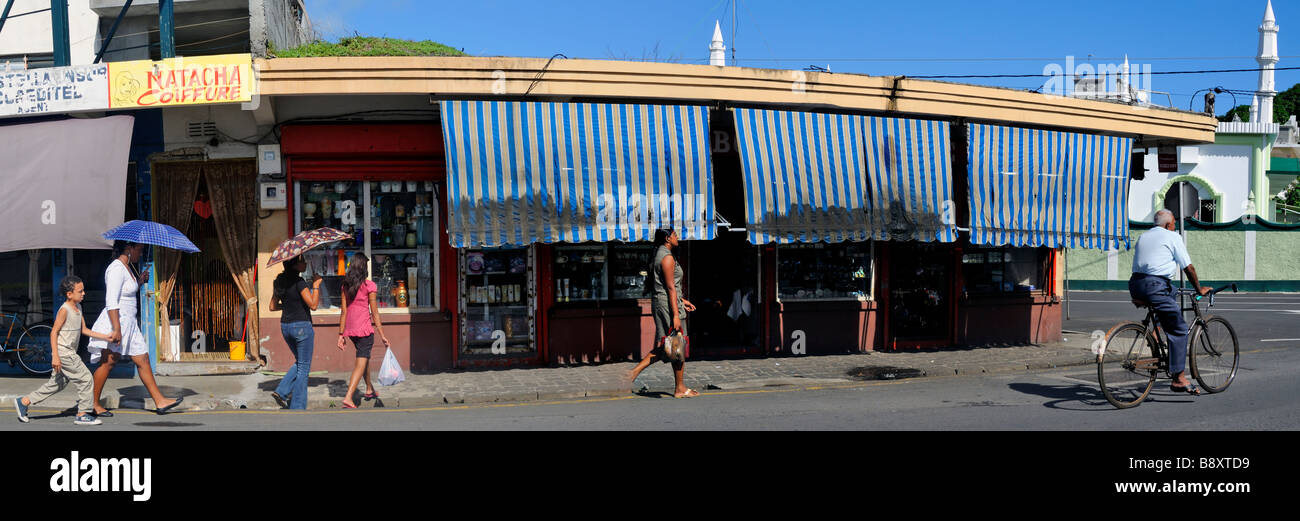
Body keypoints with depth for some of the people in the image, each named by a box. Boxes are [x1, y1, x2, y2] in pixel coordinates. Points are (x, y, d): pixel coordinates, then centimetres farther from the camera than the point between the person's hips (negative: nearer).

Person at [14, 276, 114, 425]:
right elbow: (54, 332, -17)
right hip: (63, 353, -9)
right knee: (86, 379, -7)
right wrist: (55, 356, -21)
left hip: (70, 353, 9)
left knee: (56, 384, 15)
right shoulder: (64, 310, -15)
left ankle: (24, 402, 24)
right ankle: (83, 414, 1)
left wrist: (105, 336, 11)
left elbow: (84, 330, 17)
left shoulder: (78, 307, 12)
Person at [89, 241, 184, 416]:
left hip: (129, 323, 10)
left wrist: (139, 282, 12)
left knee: (143, 359, 8)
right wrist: (117, 329, -27)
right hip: (116, 322, -10)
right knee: (109, 363, -2)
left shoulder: (127, 267, 14)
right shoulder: (116, 268, -16)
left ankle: (159, 401, 10)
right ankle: (93, 404, 11)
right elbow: (111, 302, -23)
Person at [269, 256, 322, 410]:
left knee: (299, 363, 25)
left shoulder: (280, 282, 7)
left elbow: (273, 307, 13)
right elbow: (313, 305, -21)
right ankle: (297, 407, 5)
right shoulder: (299, 282, -17)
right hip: (302, 326, -8)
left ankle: (282, 391, 11)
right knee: (303, 368, 2)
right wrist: (316, 285, -13)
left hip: (285, 326, 8)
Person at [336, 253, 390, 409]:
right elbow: (375, 313, -9)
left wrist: (341, 335, 8)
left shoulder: (346, 285, 5)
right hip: (364, 329, -6)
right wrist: (382, 335, -4)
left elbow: (344, 311, 5)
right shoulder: (368, 285, -10)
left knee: (365, 357, 25)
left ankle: (369, 390, 41)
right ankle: (348, 398, -17)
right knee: (361, 364, -5)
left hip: (350, 329, 6)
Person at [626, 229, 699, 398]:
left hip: (659, 302, 10)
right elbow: (671, 288, -19)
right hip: (669, 304, -10)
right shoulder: (668, 258, -15)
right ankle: (680, 389, 9)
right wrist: (676, 315, -21)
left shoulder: (659, 255, 15)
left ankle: (635, 371, 6)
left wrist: (682, 300, 25)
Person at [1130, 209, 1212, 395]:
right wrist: (1199, 289, 18)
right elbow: (1188, 267, 5)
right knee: (1179, 329, -2)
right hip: (1154, 287, -7)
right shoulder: (1173, 237, 6)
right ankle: (1179, 378, -9)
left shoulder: (1143, 236, 25)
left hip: (1135, 285, 8)